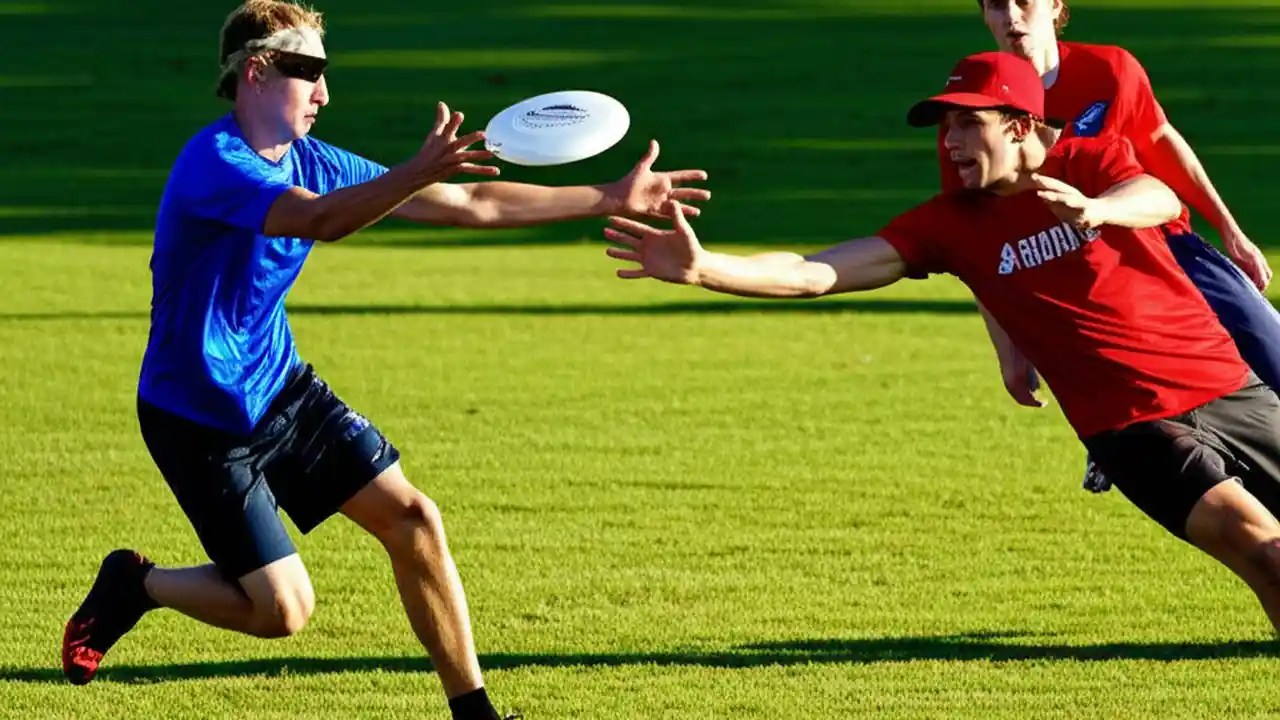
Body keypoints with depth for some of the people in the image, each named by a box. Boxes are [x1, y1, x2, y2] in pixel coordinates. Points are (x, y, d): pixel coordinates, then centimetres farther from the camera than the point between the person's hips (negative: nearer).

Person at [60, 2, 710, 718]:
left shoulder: (309, 161, 0)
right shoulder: (214, 163, -24)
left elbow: (471, 204, 3)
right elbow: (320, 219, -42)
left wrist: (610, 199, 1)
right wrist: (418, 173, -59)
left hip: (281, 389, 8)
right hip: (200, 419, -8)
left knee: (412, 518, -3)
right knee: (283, 608, -7)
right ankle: (133, 585, 18)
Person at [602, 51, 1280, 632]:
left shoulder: (1092, 162, -2)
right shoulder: (950, 223, -2)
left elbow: (1161, 200, -25)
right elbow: (816, 274, -10)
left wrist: (1096, 209, -48)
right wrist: (702, 268, -24)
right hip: (1134, 426, -1)